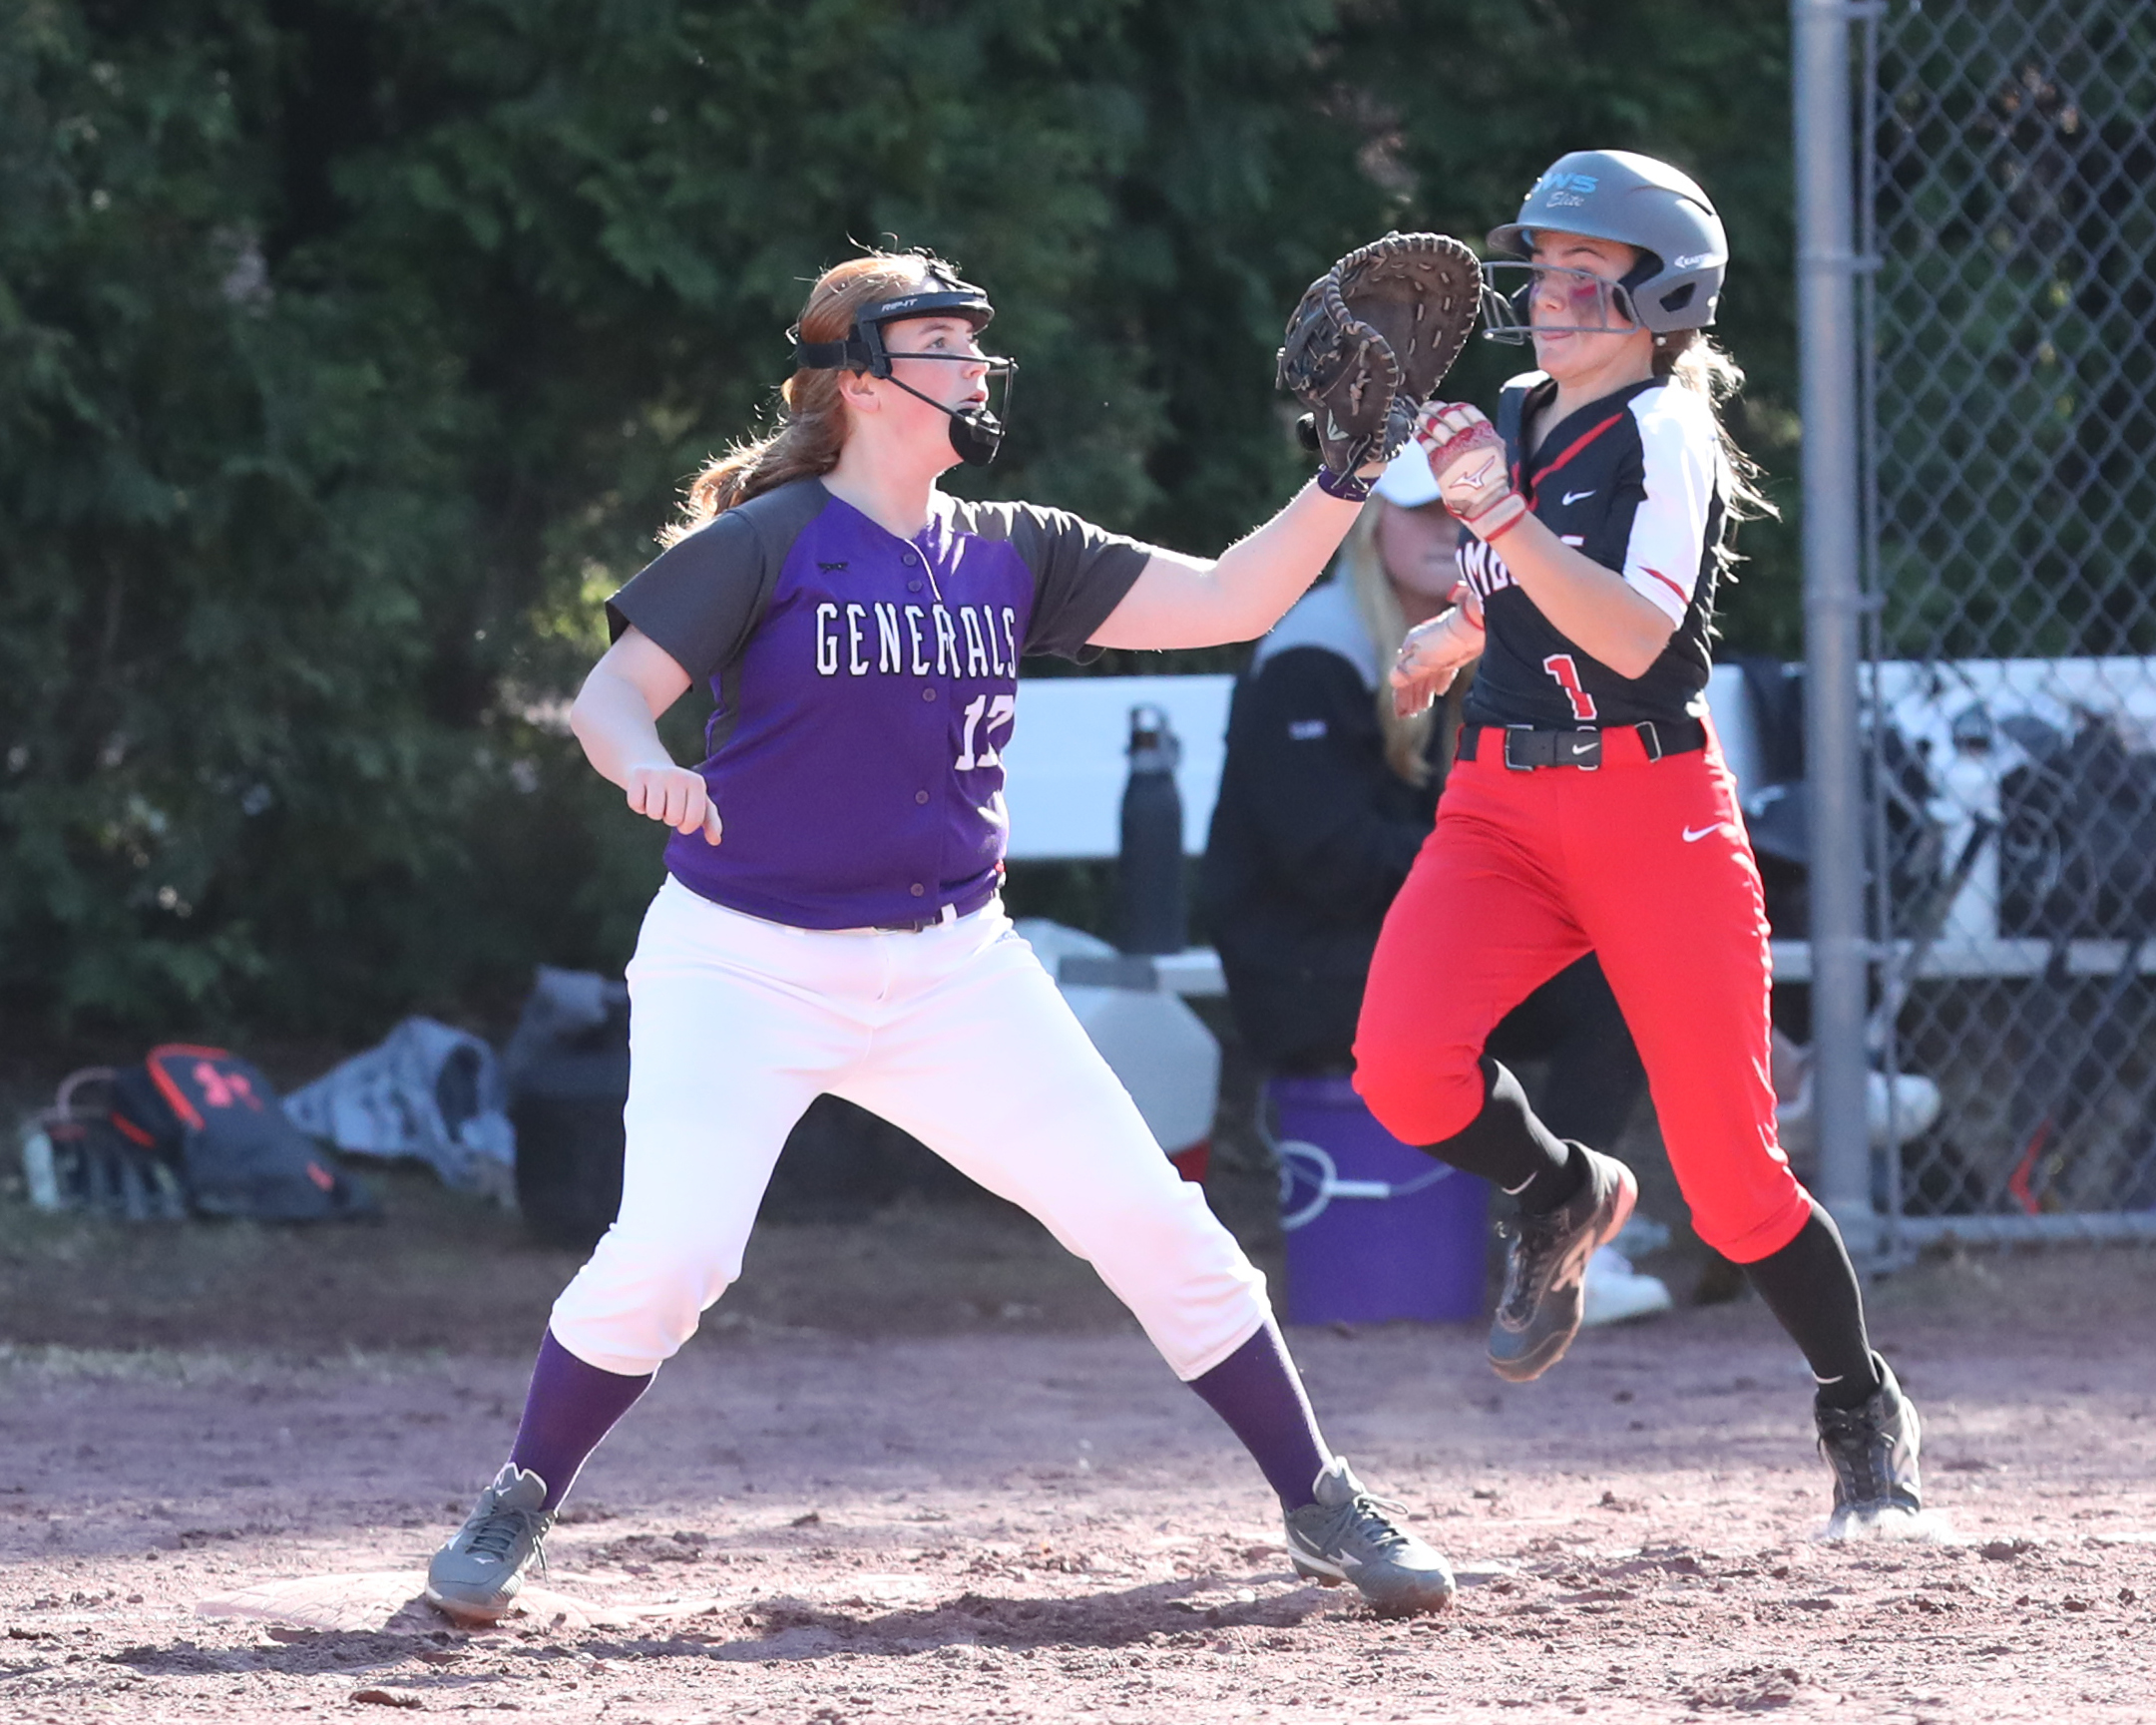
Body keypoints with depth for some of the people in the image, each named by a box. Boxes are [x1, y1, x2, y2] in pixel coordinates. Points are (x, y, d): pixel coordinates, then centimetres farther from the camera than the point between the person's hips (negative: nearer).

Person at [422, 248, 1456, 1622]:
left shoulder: (1012, 555, 7)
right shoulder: (767, 544, -7)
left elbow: (1222, 605, 3)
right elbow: (610, 695, -13)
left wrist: (1345, 481, -9)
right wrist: (644, 762, -36)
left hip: (952, 973, 4)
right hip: (749, 965, -4)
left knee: (1155, 1225, -1)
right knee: (669, 1251, -20)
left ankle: (1320, 1504, 14)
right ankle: (520, 1507, 4)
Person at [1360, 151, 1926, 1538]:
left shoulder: (1666, 434, -8)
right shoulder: (1520, 416, 12)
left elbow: (1635, 636, -24)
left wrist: (1500, 514, -30)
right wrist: (1462, 631, 22)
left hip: (1652, 814, -6)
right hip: (1499, 807, 6)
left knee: (1727, 1169, -3)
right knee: (1404, 1066, -22)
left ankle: (1869, 1422, 20)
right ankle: (1563, 1198, 10)